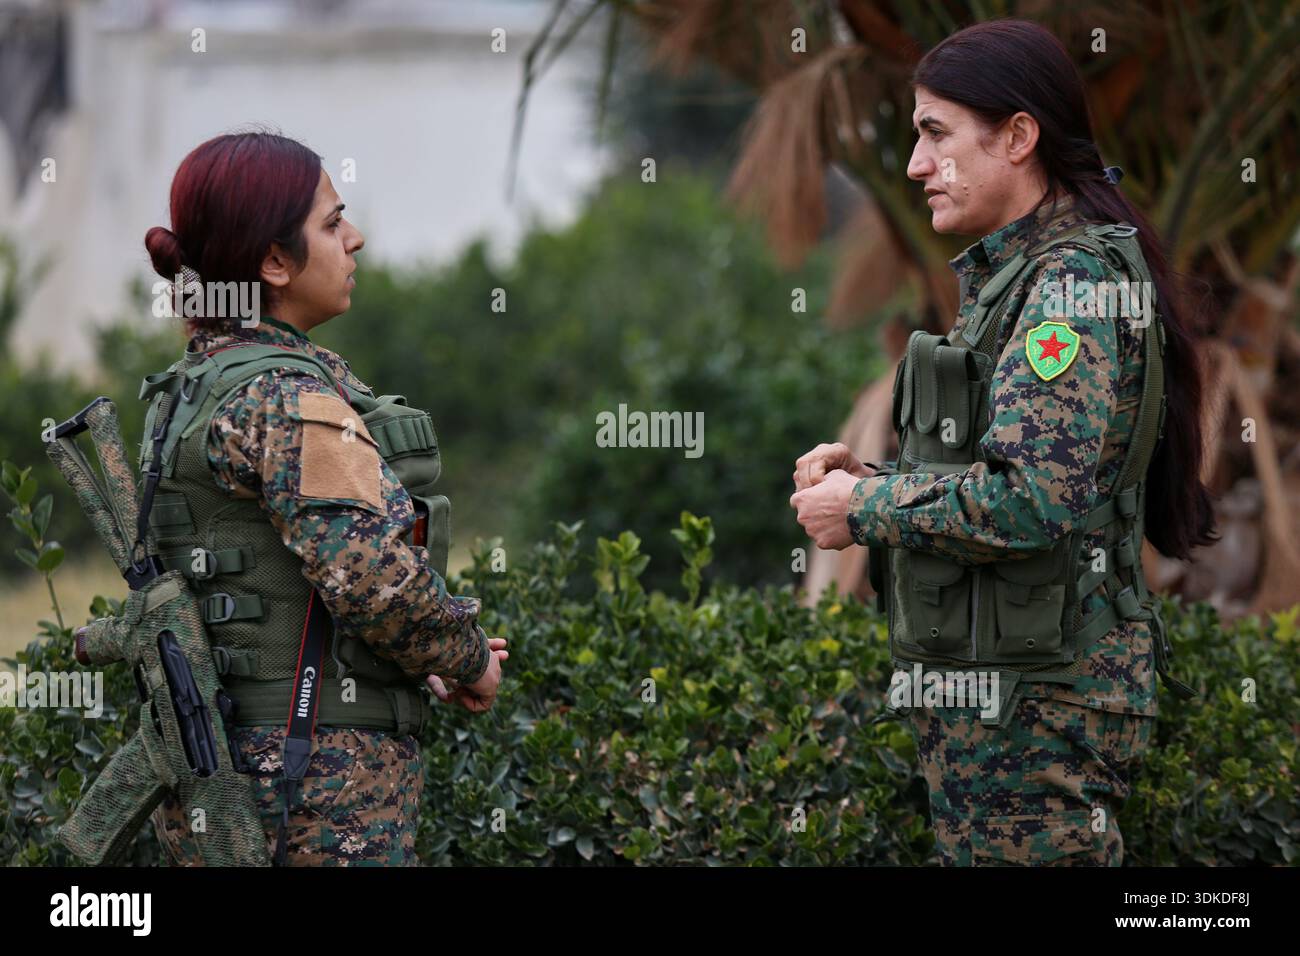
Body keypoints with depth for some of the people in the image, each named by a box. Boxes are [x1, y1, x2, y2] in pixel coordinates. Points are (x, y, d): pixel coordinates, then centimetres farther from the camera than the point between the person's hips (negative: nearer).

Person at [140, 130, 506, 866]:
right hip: (324, 788, -9)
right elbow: (377, 575, -24)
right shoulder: (288, 399, -15)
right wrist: (467, 659, -6)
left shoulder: (196, 389, 13)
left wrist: (424, 661, 15)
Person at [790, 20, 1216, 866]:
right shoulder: (1016, 276, 17)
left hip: (1033, 707, -10)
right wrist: (873, 476, 7)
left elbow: (1032, 502, -25)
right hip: (996, 691, 10)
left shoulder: (1072, 287, -15)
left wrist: (864, 510, -13)